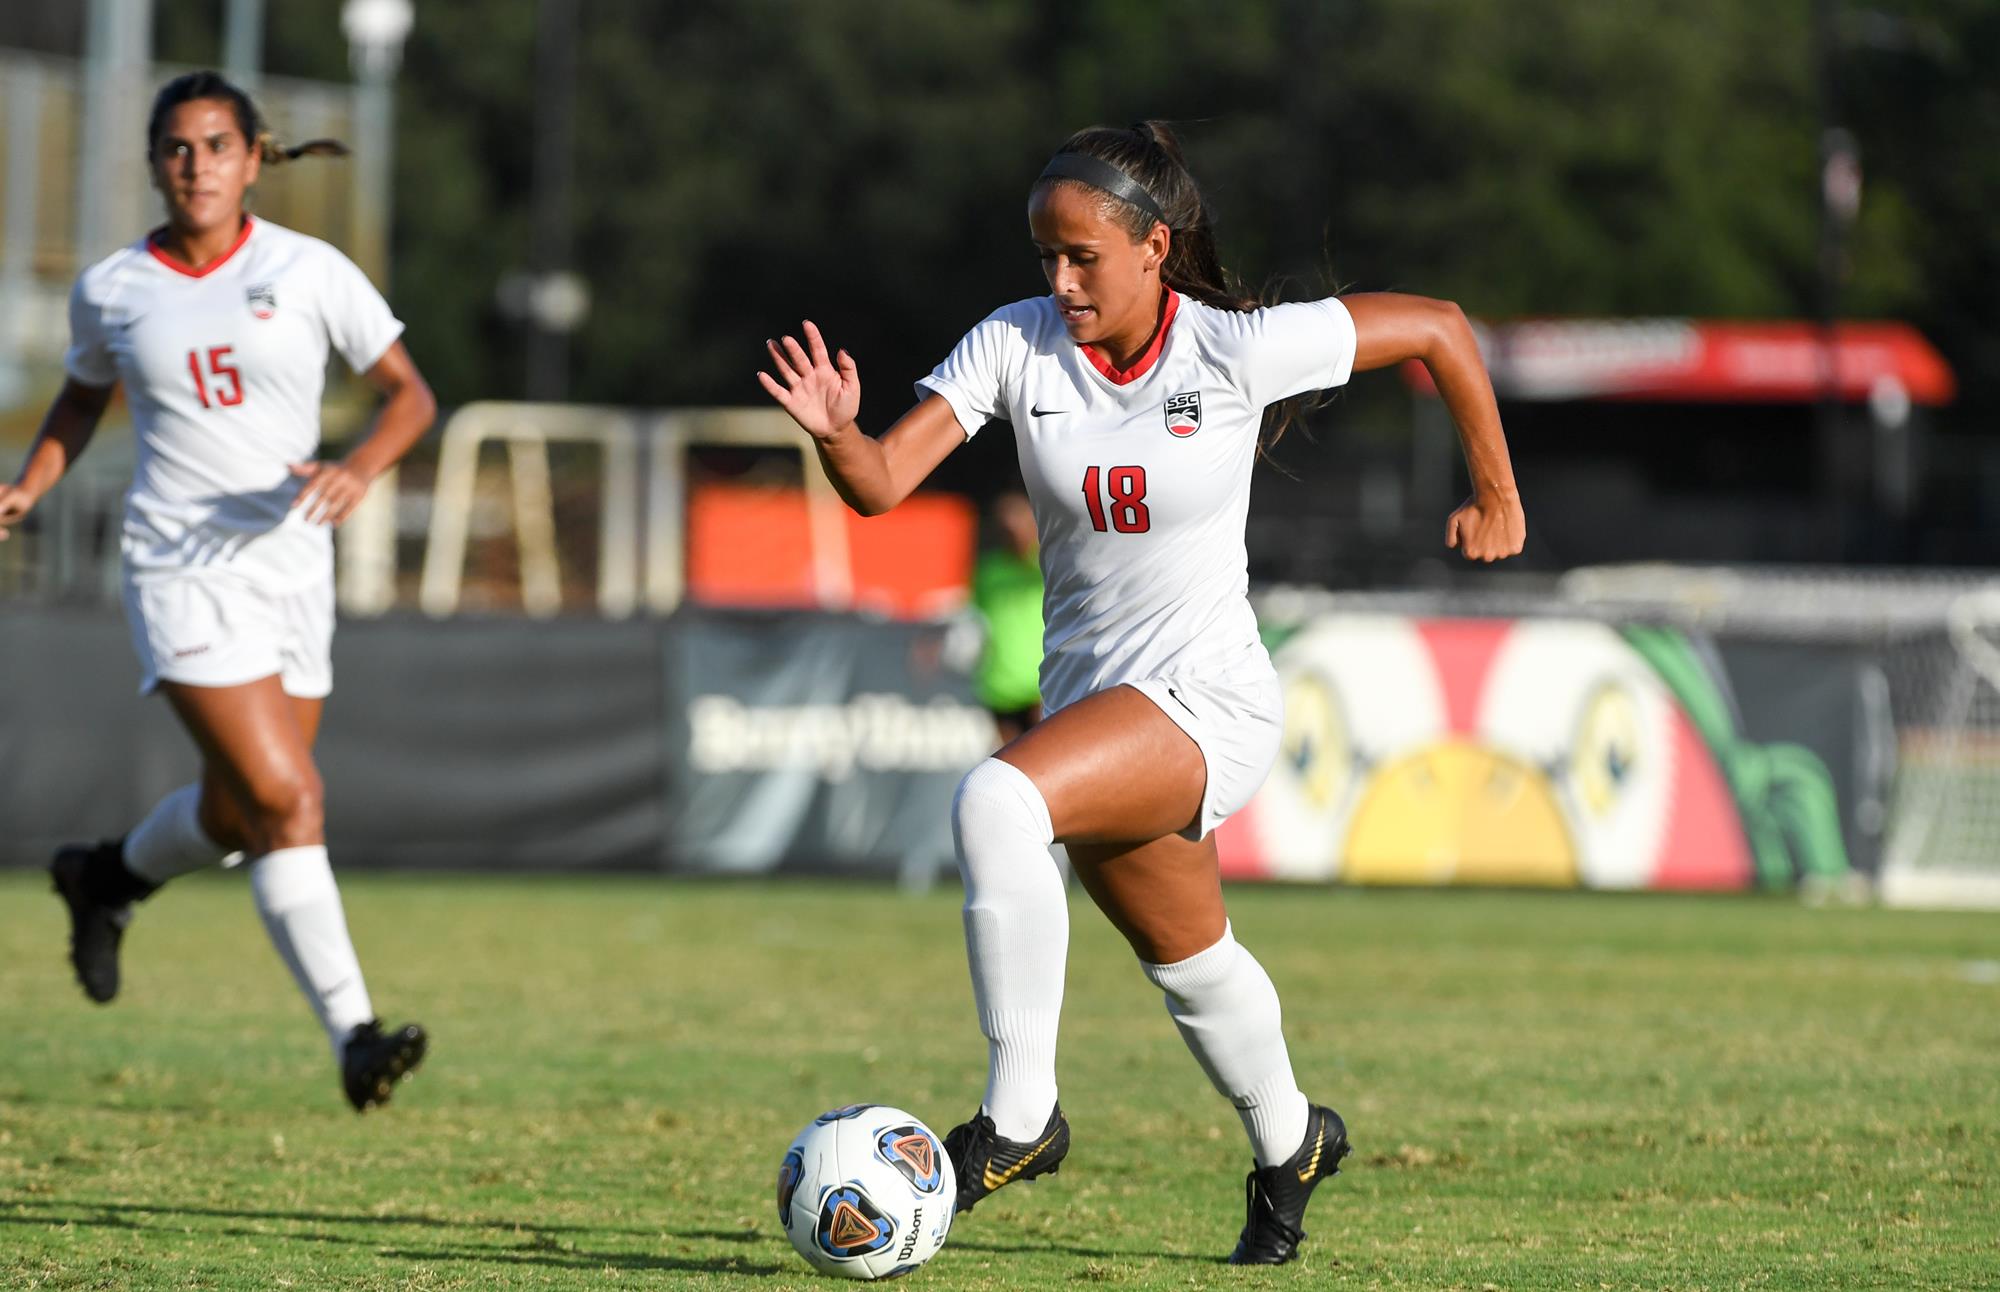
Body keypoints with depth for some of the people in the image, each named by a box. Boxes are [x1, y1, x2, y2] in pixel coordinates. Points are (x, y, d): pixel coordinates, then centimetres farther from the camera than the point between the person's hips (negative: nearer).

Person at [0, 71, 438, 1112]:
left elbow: (409, 393, 3)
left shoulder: (310, 273, -1)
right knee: (285, 797, -17)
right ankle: (352, 1035, -18)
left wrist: (359, 470, -16)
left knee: (239, 811, 14)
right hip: (183, 569, -3)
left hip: (290, 563, 3)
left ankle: (108, 879, 46)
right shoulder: (109, 290, 1)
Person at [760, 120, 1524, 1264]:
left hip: (1210, 703, -6)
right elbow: (883, 484, -15)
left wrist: (1496, 496, 3)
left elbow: (1438, 329, -4)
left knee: (997, 803, -32)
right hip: (1089, 696, 6)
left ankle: (1021, 1114, -23)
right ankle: (1290, 1144, 53)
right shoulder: (1016, 346, -6)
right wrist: (837, 432, -37)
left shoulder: (1235, 350, -15)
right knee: (1189, 962, 24)